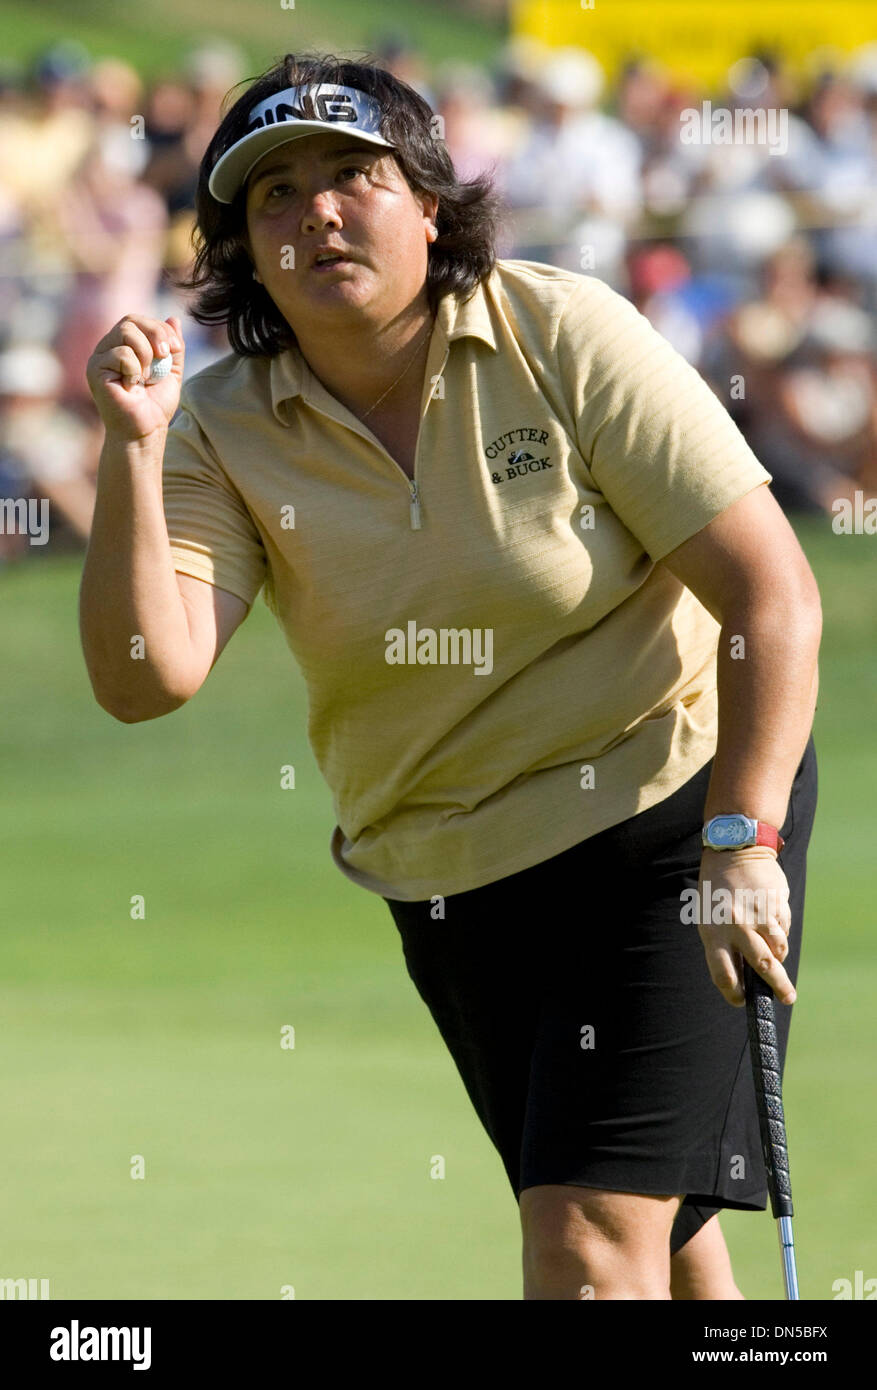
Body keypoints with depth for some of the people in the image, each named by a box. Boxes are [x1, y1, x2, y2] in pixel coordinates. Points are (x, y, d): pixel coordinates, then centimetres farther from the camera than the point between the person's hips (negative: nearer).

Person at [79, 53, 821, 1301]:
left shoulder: (564, 335, -14)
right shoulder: (225, 431, -5)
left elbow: (774, 599, -16)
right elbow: (144, 678, -19)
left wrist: (741, 844, -24)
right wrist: (133, 451, -30)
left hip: (668, 815, -4)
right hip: (443, 873, 4)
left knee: (592, 1238, -15)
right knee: (653, 1231, 13)